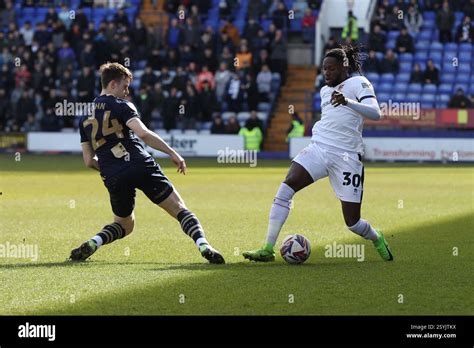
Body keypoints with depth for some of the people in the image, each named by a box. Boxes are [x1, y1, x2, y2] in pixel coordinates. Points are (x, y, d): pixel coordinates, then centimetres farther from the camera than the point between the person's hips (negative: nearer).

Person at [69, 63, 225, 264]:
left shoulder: (85, 117, 18)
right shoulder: (120, 105, 2)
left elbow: (89, 160, 16)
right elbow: (143, 133, -15)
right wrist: (172, 153, -12)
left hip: (113, 177, 5)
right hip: (141, 166, -5)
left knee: (123, 225, 24)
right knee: (179, 208, -1)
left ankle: (91, 244, -1)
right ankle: (203, 245, -24)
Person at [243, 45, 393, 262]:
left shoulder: (358, 83, -1)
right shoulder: (325, 91, 20)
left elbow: (375, 114, -19)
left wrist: (347, 102, -33)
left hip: (346, 157, -5)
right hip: (318, 148, 5)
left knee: (352, 222, -3)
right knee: (286, 186, -22)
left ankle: (377, 239, 33)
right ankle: (268, 250, -22)